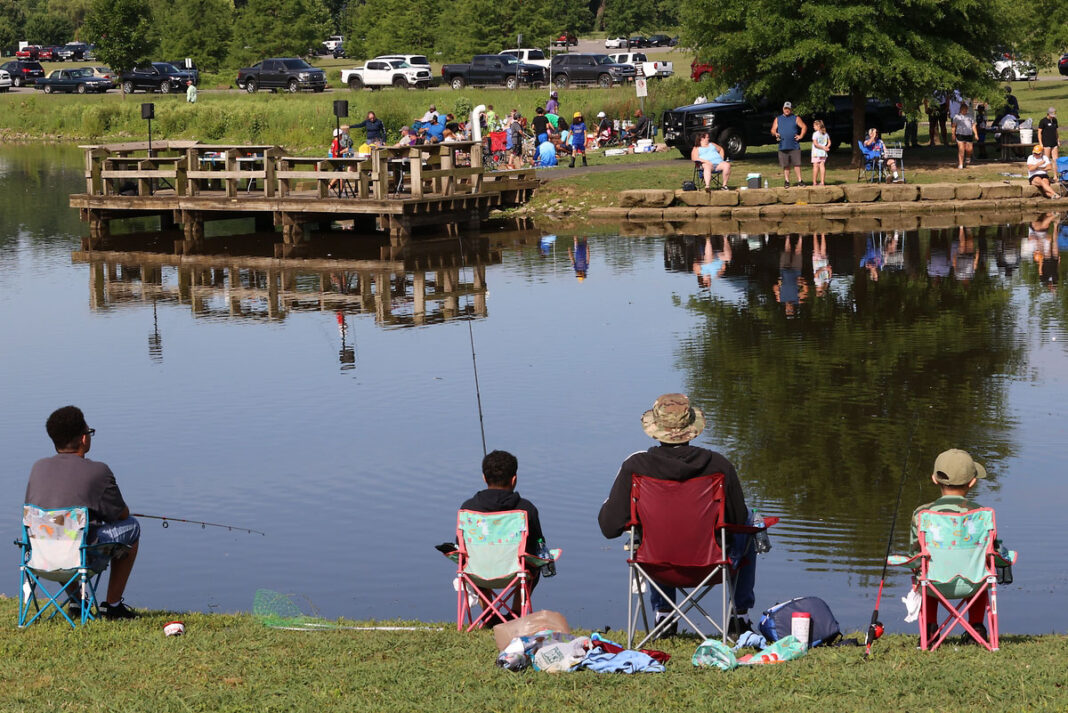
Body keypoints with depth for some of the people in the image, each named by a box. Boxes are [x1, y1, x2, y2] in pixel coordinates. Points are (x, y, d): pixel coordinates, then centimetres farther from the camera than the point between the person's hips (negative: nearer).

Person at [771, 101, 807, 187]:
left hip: (794, 146, -1)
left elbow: (804, 127, 10)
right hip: (783, 147, 1)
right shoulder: (778, 119, 13)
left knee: (797, 164, -4)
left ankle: (799, 180, 0)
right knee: (785, 165, 3)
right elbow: (773, 130, 10)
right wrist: (775, 134, -12)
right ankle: (786, 181, 11)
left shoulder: (796, 118, 9)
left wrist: (801, 136, -3)